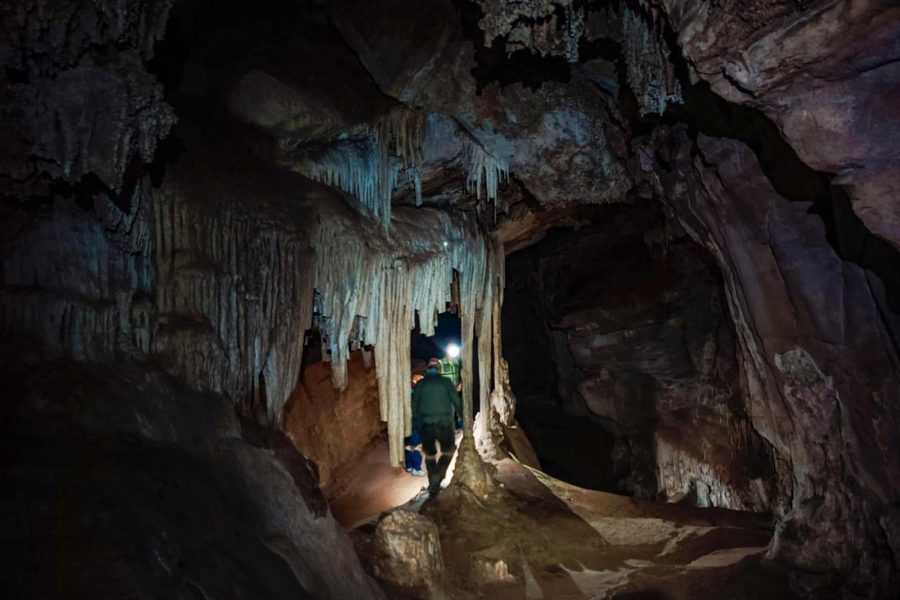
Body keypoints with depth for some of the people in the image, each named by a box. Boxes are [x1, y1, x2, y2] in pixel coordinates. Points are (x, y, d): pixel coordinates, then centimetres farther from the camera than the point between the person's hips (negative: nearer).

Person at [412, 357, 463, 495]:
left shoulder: (420, 384, 4)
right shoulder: (446, 382, 1)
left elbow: (414, 405, 4)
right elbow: (457, 402, 0)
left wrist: (417, 422, 15)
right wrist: (462, 417, 12)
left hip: (425, 425, 2)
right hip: (444, 424, -2)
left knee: (430, 454, 16)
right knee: (448, 451, 14)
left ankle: (433, 485, 21)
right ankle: (436, 478, -6)